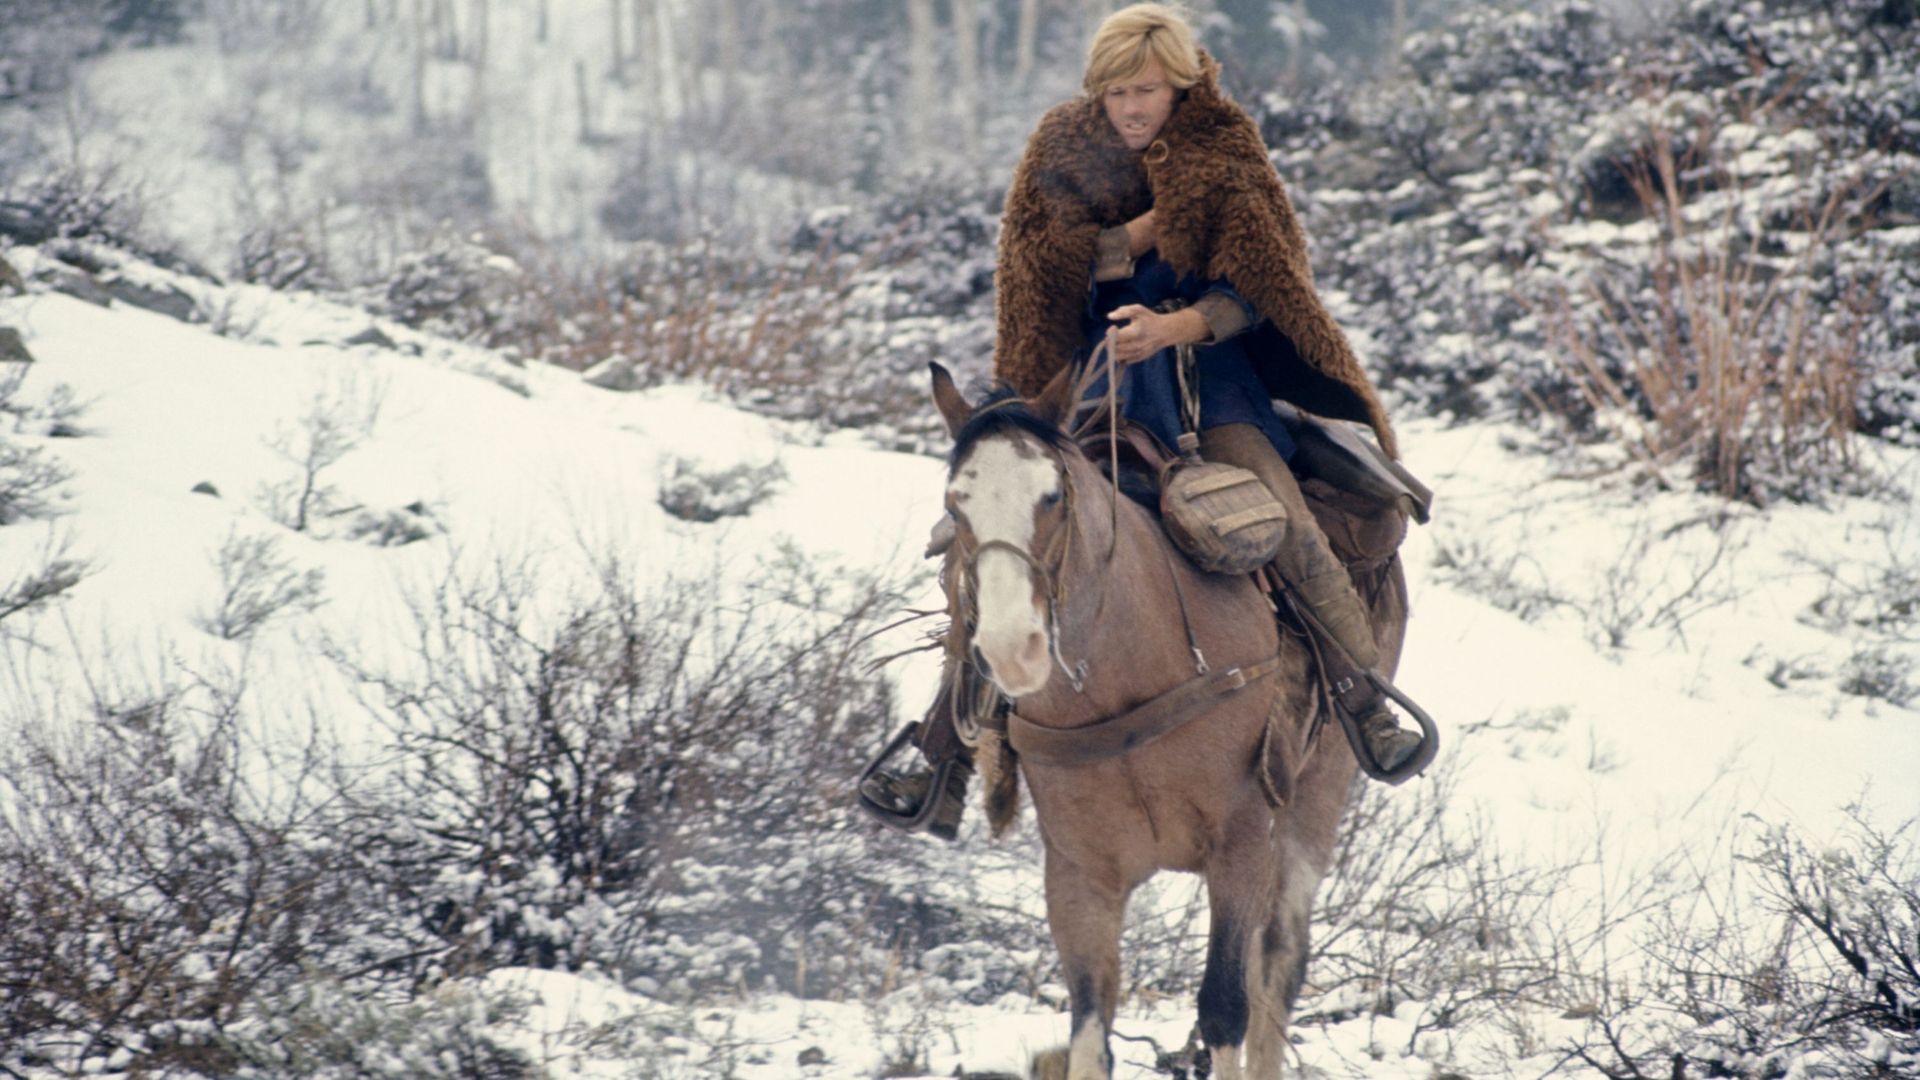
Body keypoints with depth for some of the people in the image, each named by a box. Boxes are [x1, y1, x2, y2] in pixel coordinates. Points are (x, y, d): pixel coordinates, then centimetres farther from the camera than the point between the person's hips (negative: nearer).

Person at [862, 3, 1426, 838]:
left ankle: (1371, 705, -6)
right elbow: (1044, 264, -4)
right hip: (1094, 378, 1)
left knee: (1289, 528, -21)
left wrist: (1173, 325, -26)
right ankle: (944, 761, -4)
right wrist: (1145, 229, -14)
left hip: (1204, 367, -1)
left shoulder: (1223, 152, -3)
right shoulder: (1065, 147, 2)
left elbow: (1254, 291, -8)